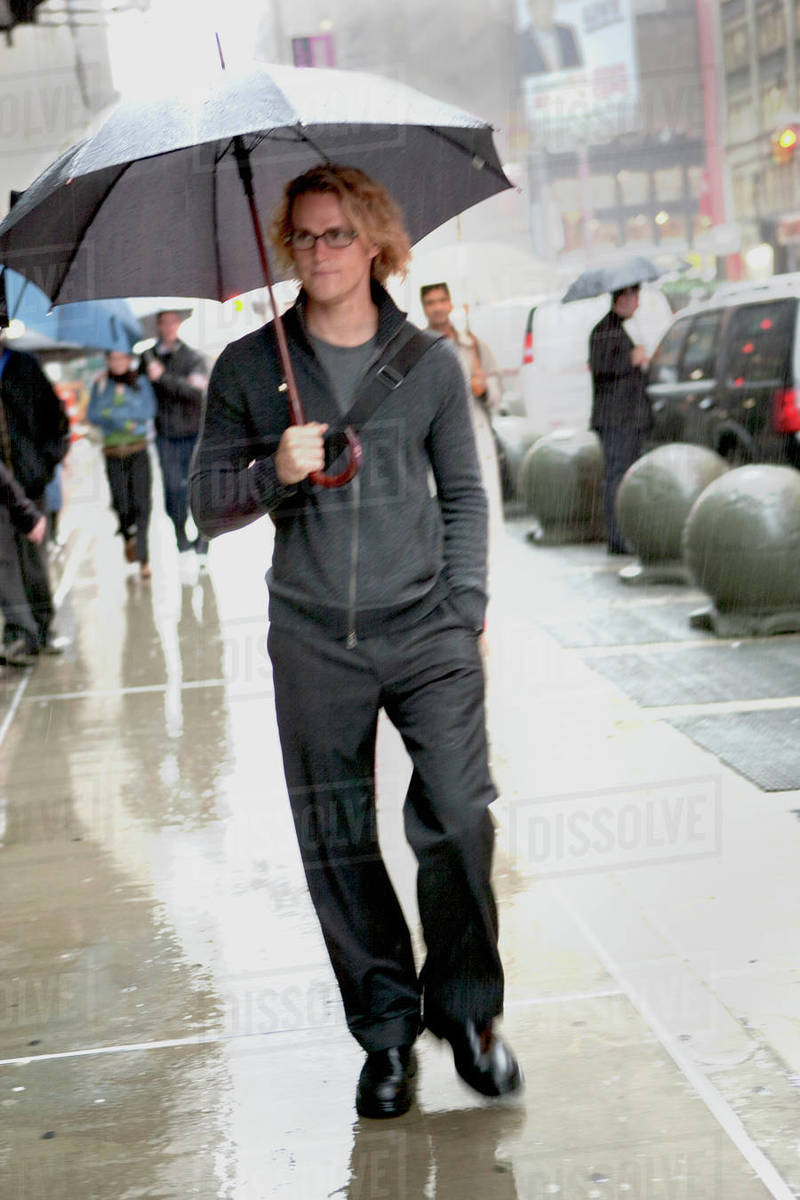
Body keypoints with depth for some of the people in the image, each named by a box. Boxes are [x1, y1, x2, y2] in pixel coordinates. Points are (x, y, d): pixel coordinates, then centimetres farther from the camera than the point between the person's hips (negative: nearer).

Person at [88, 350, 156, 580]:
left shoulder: (140, 382, 7)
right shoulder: (100, 385, 10)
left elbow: (149, 411, -6)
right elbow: (93, 415, -1)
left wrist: (114, 413, -9)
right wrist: (124, 422, -13)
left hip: (138, 451, -1)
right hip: (113, 452, 1)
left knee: (141, 503, -10)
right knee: (121, 504, -3)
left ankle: (142, 559, -10)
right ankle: (128, 538, 27)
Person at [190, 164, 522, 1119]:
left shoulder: (430, 361, 6)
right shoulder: (248, 369, 4)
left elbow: (463, 494, 13)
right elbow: (209, 505, 4)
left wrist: (466, 609, 5)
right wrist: (275, 472, -16)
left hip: (426, 629, 0)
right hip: (314, 642, 1)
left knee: (460, 817, -8)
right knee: (338, 843, 4)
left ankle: (465, 1004, 13)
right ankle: (385, 1029, 19)